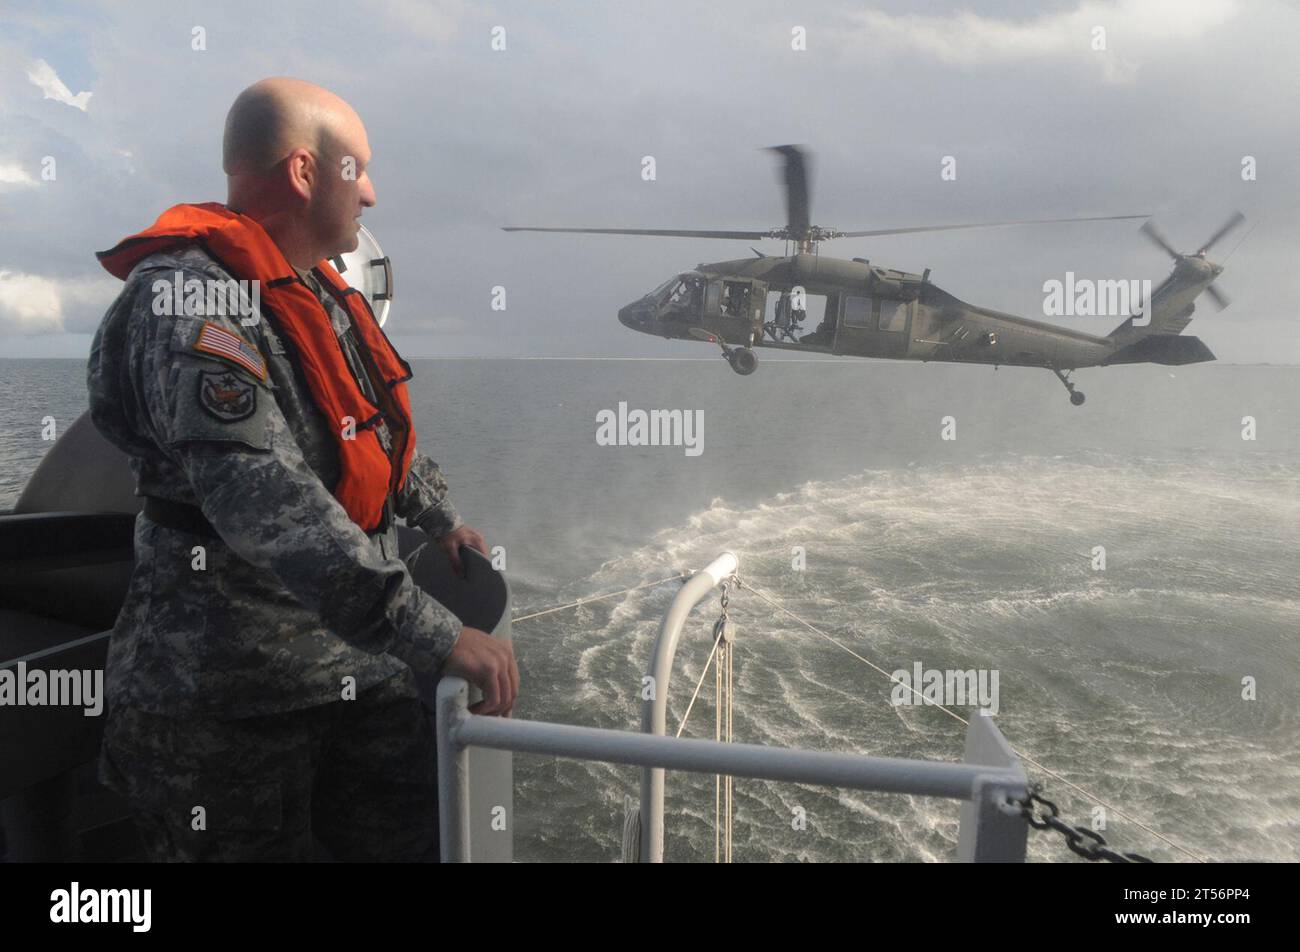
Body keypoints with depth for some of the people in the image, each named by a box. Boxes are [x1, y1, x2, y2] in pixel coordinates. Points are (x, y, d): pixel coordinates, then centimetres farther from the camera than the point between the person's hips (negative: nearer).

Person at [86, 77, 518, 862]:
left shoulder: (318, 291, 11)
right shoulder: (195, 299, -20)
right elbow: (261, 498, -33)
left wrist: (442, 518, 35)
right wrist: (434, 636, -36)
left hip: (364, 666, 8)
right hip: (232, 700, -8)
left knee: (422, 837, 10)